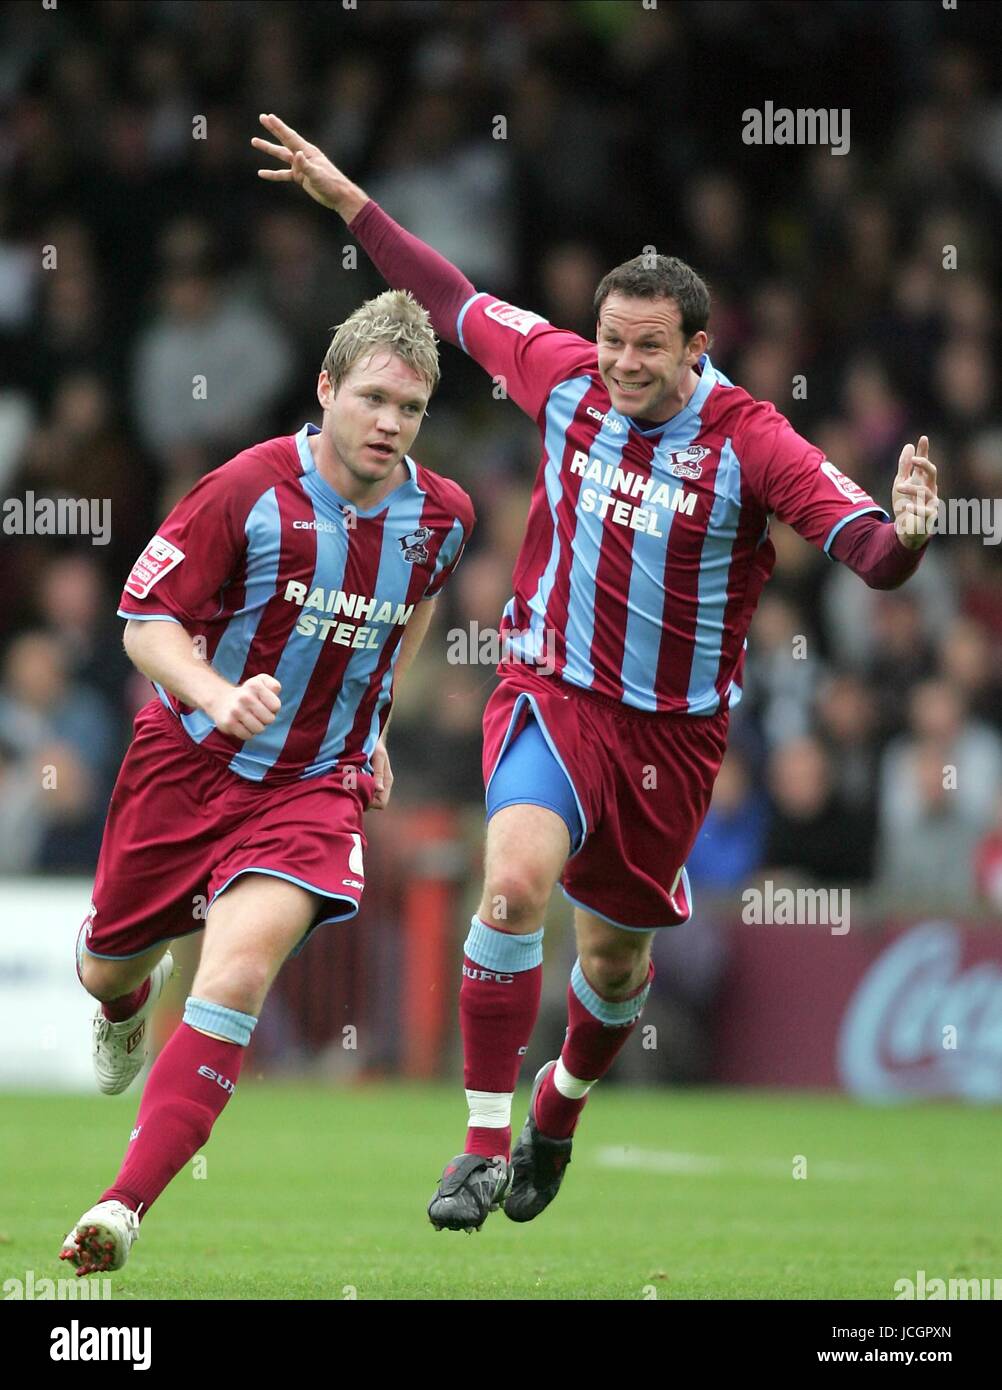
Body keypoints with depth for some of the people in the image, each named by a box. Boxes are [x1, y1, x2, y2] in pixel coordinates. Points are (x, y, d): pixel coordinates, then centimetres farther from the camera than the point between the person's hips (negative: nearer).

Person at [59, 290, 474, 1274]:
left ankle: (124, 1208, -29)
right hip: (190, 756, 0)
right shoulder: (249, 489, -16)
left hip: (316, 785, 0)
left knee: (241, 970, -25)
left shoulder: (439, 516, -4)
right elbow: (146, 618, -14)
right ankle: (131, 1004, 59)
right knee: (107, 970, 17)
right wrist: (220, 694, -33)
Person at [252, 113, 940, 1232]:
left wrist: (900, 534, -49)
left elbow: (863, 545, -26)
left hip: (674, 728, 0)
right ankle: (484, 1145, -19)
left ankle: (557, 1112, 48)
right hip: (552, 689, 0)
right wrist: (349, 202, 10)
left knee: (617, 953, 15)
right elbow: (457, 304, 9)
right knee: (517, 879, -26)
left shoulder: (747, 439, -17)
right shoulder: (565, 377, -8)